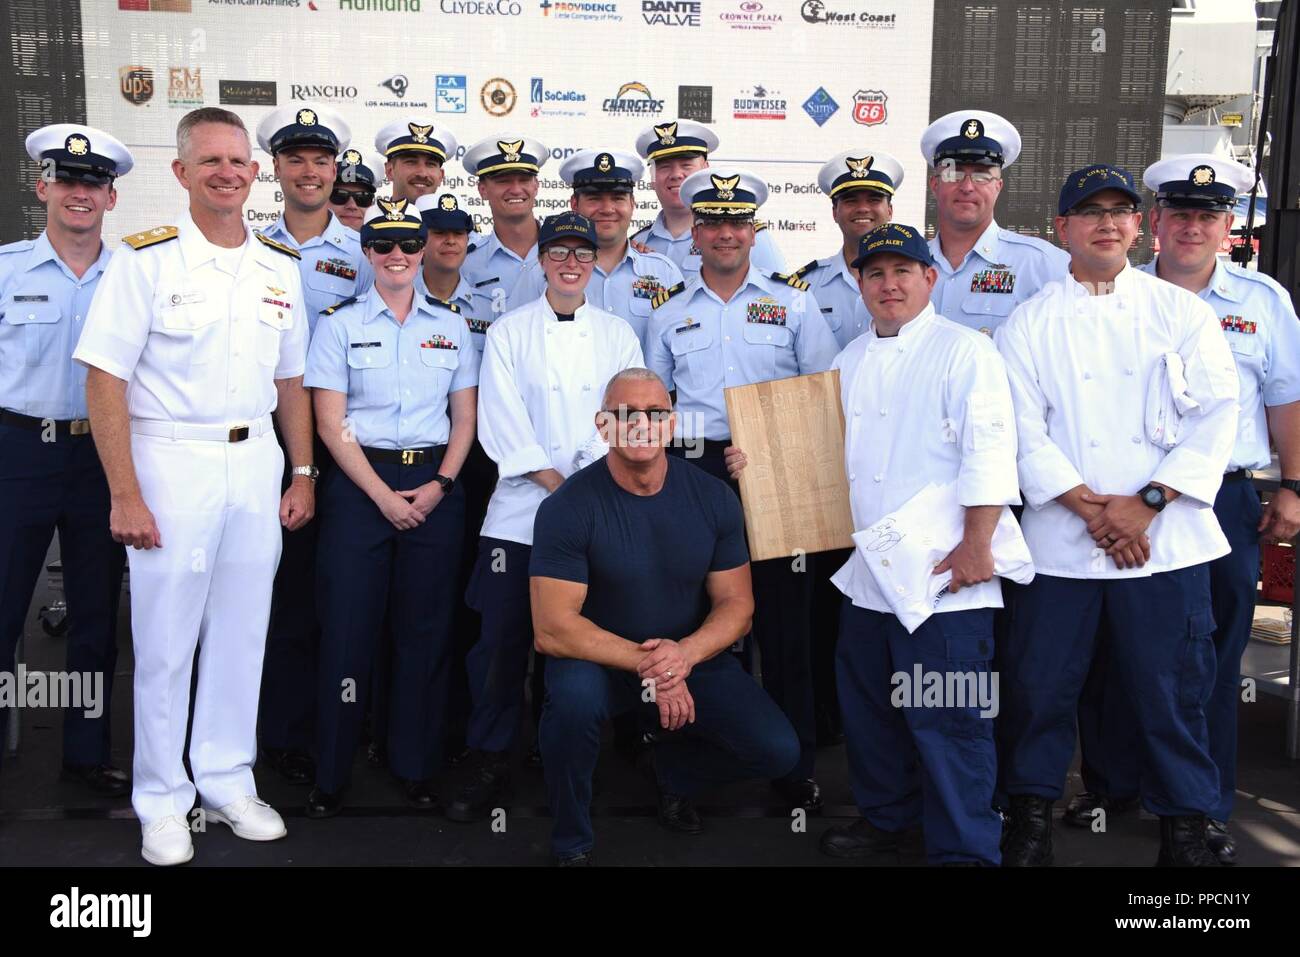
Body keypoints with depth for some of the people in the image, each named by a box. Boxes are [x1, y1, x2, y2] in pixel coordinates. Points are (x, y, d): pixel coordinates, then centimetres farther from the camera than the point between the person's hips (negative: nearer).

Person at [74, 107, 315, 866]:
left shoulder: (282, 266, 8)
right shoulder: (148, 258, -7)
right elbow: (106, 381, -9)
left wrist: (303, 474, 10)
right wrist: (125, 495, -14)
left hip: (257, 461, 4)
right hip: (172, 460, -4)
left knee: (243, 632, 11)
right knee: (165, 640, 4)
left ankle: (229, 782, 26)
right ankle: (162, 801, 19)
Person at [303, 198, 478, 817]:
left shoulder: (451, 326, 10)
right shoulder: (340, 324, 3)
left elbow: (465, 417, 10)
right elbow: (330, 423, -3)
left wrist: (440, 484, -5)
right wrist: (383, 495, -10)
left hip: (435, 485, 2)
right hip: (358, 486, -2)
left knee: (426, 627, 5)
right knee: (348, 626, -2)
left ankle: (417, 767, 17)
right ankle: (330, 775, 10)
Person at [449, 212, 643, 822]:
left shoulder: (618, 335, 12)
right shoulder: (508, 332, 7)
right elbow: (501, 423, -1)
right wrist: (557, 484, -9)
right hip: (520, 509, -1)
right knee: (502, 639, -4)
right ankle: (490, 767, 10)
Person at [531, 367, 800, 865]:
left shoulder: (713, 498, -6)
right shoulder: (568, 506, -17)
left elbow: (736, 605, -3)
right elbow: (552, 629, -21)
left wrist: (686, 653, -23)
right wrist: (646, 666, -27)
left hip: (693, 656, 3)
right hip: (598, 659, -3)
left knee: (777, 750, -15)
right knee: (573, 695, -37)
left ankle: (676, 772, 21)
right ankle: (571, 844, -6)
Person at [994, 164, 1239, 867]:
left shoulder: (1183, 312, 6)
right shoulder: (1029, 325, 5)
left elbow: (1214, 421, -1)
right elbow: (1025, 431, -2)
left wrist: (1146, 505, -11)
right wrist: (1090, 509, -12)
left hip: (1166, 539, 0)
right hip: (1060, 539, 0)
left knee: (1172, 688, 5)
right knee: (1041, 683, 5)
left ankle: (1184, 824, 24)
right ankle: (1032, 811, 25)